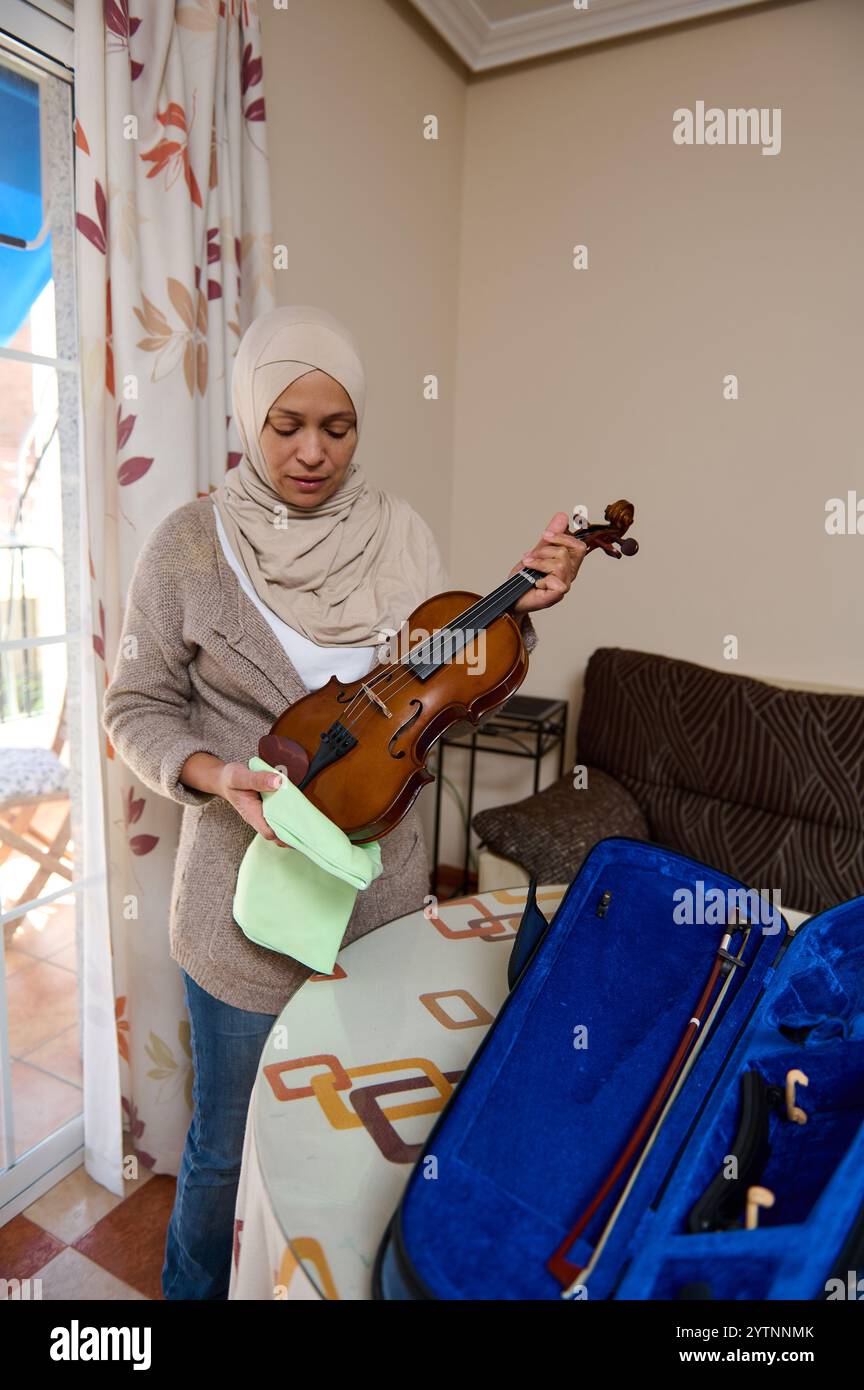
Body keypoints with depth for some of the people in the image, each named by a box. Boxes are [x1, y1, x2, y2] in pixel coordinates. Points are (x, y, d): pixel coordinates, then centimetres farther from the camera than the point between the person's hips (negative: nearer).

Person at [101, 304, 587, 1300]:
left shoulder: (401, 536, -1)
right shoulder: (190, 543, -9)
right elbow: (137, 708, -3)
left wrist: (520, 610, -12)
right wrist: (217, 776, -21)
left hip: (382, 886, 4)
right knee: (229, 1143, 17)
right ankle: (193, 1288, 50)